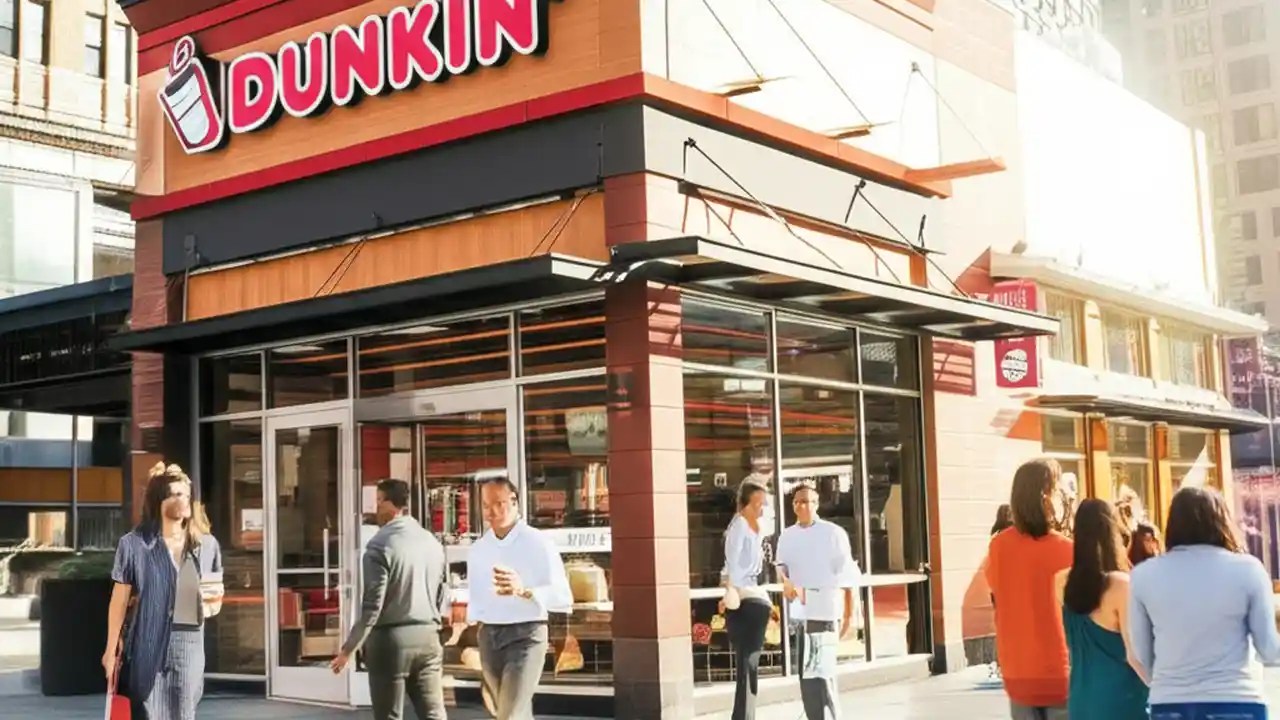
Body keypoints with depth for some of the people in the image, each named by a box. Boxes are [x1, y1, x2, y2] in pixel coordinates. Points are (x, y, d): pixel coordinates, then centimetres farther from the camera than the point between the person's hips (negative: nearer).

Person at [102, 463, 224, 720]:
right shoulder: (134, 543, -4)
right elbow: (119, 601, 0)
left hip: (190, 646, 3)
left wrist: (214, 598, -5)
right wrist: (111, 650, 0)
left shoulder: (206, 545, 8)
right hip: (148, 645, -3)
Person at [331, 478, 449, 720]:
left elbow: (372, 606, -15)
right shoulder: (432, 542, 8)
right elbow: (444, 598, 13)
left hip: (391, 639, -5)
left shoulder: (381, 544, -12)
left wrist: (348, 649, -8)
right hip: (427, 637, 5)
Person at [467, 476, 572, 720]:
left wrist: (524, 590, -30)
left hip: (525, 635, -6)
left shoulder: (538, 542, -8)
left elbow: (563, 597, -16)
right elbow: (476, 597, 15)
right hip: (489, 636, 6)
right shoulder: (478, 548, 9)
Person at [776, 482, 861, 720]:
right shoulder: (787, 536, 11)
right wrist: (786, 581, -19)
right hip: (800, 611, 5)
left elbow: (846, 575, -3)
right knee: (806, 672, 9)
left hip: (825, 609, -5)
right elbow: (782, 564, 6)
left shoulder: (833, 533, -3)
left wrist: (849, 615, -6)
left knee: (822, 670, -12)